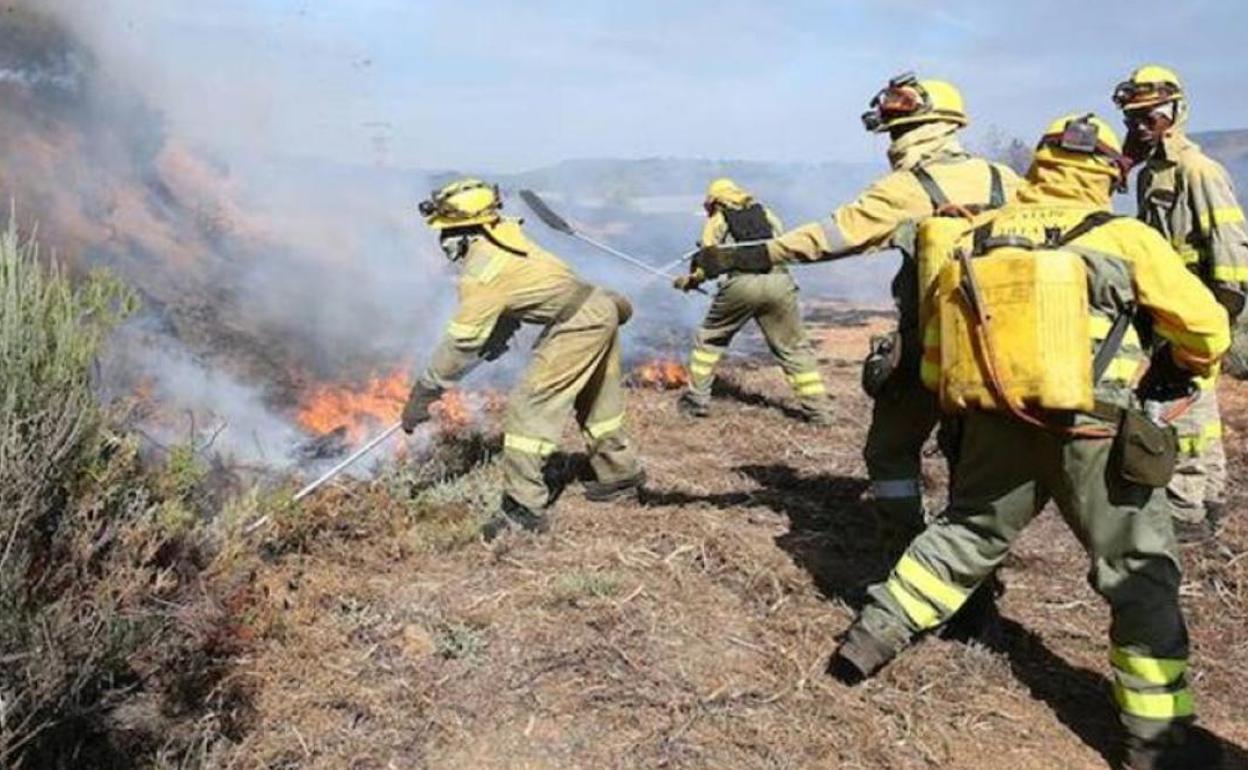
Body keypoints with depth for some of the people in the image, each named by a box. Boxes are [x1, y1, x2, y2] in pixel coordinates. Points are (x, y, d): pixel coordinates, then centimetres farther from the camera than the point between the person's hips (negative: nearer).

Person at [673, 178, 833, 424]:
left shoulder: (717, 220, 18)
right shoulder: (765, 213, 26)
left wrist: (689, 280, 28)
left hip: (740, 285, -2)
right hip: (779, 282, 2)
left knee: (709, 339, 18)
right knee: (794, 348, 12)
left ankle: (697, 399, 19)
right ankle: (818, 409, 8)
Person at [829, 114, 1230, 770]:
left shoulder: (983, 234, 4)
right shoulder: (1126, 239, -7)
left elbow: (941, 330, 11)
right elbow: (1206, 328, -2)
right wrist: (1180, 369, 18)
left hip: (997, 424, 4)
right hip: (1091, 436, -4)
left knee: (965, 534, 23)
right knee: (1142, 572, 10)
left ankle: (873, 635, 24)